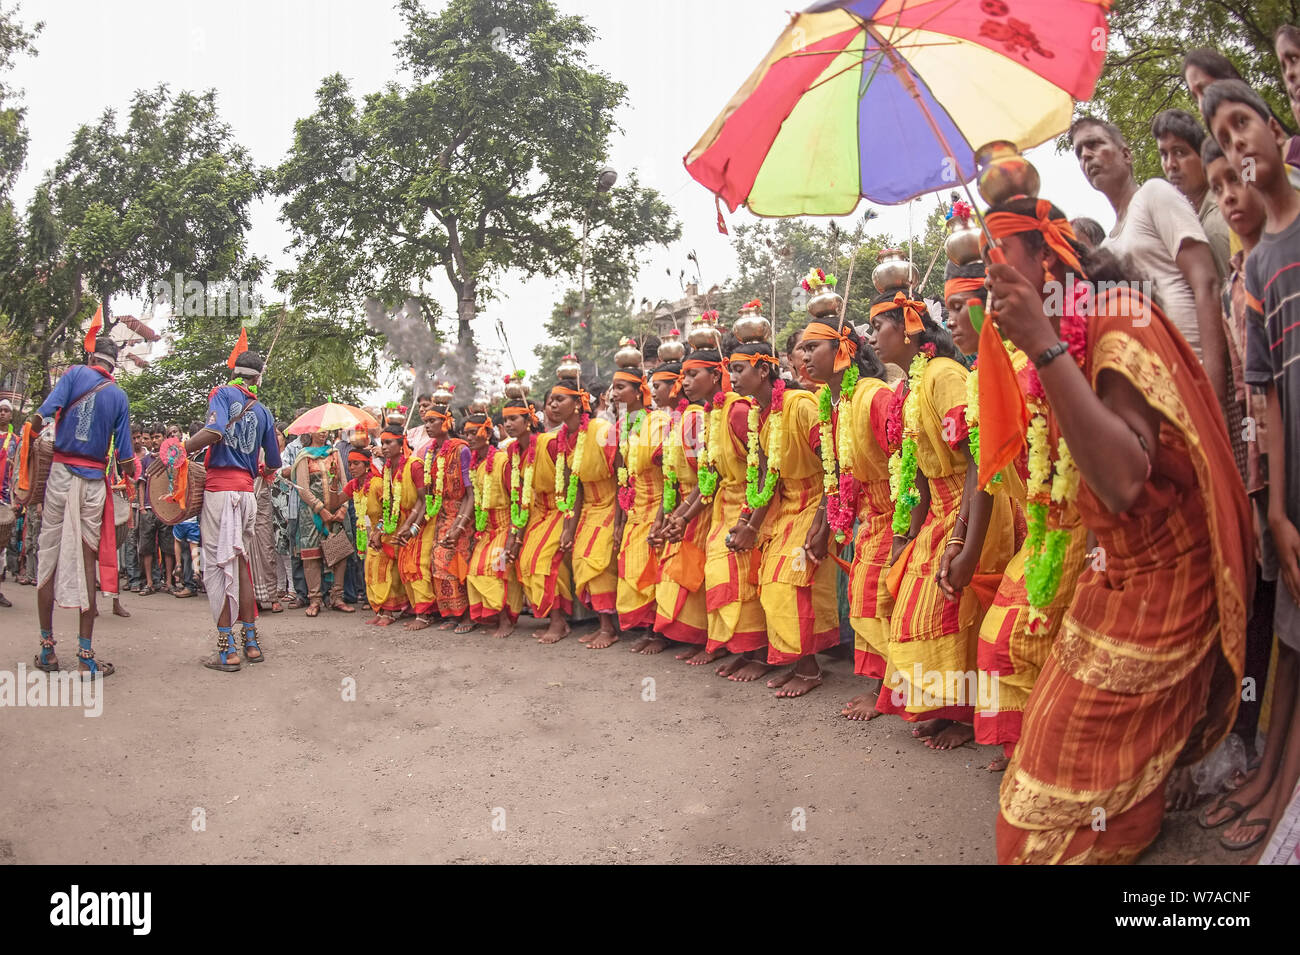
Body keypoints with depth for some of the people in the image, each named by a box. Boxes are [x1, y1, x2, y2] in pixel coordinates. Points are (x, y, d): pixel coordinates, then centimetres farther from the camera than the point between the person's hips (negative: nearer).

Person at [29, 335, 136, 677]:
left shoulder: (76, 373, 2)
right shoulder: (119, 396, 6)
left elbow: (43, 413, -12)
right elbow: (125, 458, 2)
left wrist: (30, 440, 4)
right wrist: (128, 473, 22)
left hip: (61, 473, -1)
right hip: (94, 481, 1)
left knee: (49, 557, 7)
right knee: (87, 560, 2)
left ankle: (47, 649, 11)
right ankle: (86, 656, 2)